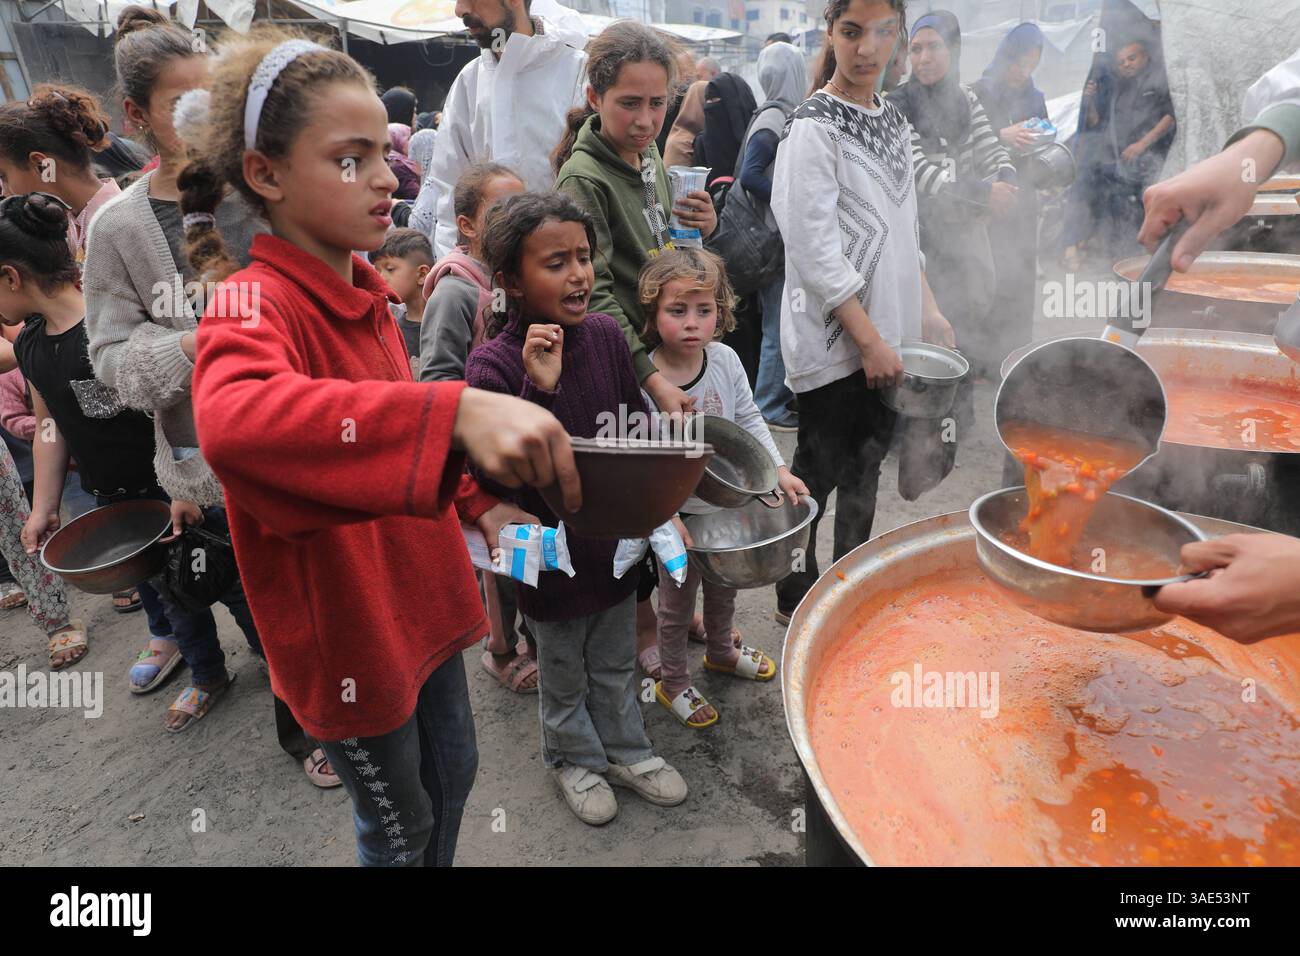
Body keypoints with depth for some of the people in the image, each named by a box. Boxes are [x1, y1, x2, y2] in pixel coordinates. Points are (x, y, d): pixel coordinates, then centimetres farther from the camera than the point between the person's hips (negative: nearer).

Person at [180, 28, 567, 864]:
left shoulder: (367, 294, 2)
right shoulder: (252, 303, -23)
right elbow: (234, 421, -48)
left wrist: (478, 503, 6)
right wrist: (458, 409, -58)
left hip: (423, 592, 7)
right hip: (347, 627, -7)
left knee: (453, 775, 27)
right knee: (401, 826, 18)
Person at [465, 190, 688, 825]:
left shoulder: (606, 334, -7)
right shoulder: (493, 365, -22)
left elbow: (637, 423, 6)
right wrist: (539, 389, -39)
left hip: (615, 533, 4)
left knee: (616, 663, 25)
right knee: (564, 673, 21)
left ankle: (625, 751, 49)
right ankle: (574, 760, 47)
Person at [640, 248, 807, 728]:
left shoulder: (725, 360, -9)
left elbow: (749, 420, 2)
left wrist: (779, 470, -6)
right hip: (680, 515, -5)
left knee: (724, 587, 27)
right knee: (678, 602, 14)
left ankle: (722, 650, 54)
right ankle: (673, 683, 37)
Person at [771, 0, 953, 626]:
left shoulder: (893, 120, 13)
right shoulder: (812, 127, -11)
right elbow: (815, 248, -18)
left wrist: (927, 309, 11)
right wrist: (870, 340, -18)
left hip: (887, 336, 8)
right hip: (834, 339, -7)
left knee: (865, 469, 15)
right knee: (818, 473, 3)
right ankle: (797, 599, 22)